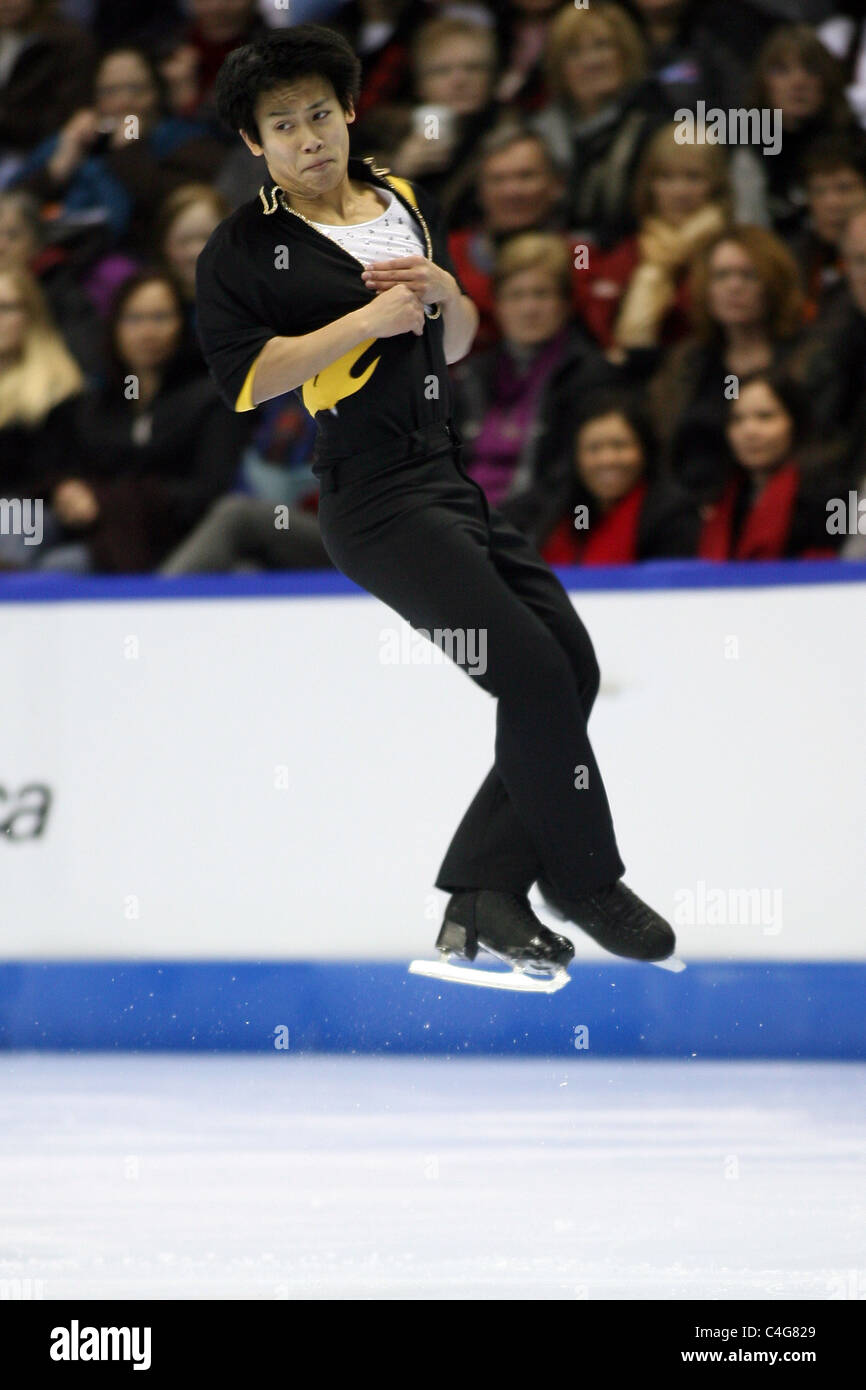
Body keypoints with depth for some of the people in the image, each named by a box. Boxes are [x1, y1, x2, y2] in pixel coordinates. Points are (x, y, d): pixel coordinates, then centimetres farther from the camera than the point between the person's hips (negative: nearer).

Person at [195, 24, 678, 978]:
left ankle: (482, 896, 4)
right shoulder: (244, 247, -5)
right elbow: (242, 374, -17)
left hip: (462, 479, 8)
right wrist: (368, 319, -17)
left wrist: (446, 293, 1)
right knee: (532, 673, -17)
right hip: (377, 502, -8)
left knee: (572, 672, 0)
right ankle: (586, 884, -2)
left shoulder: (407, 205, 16)